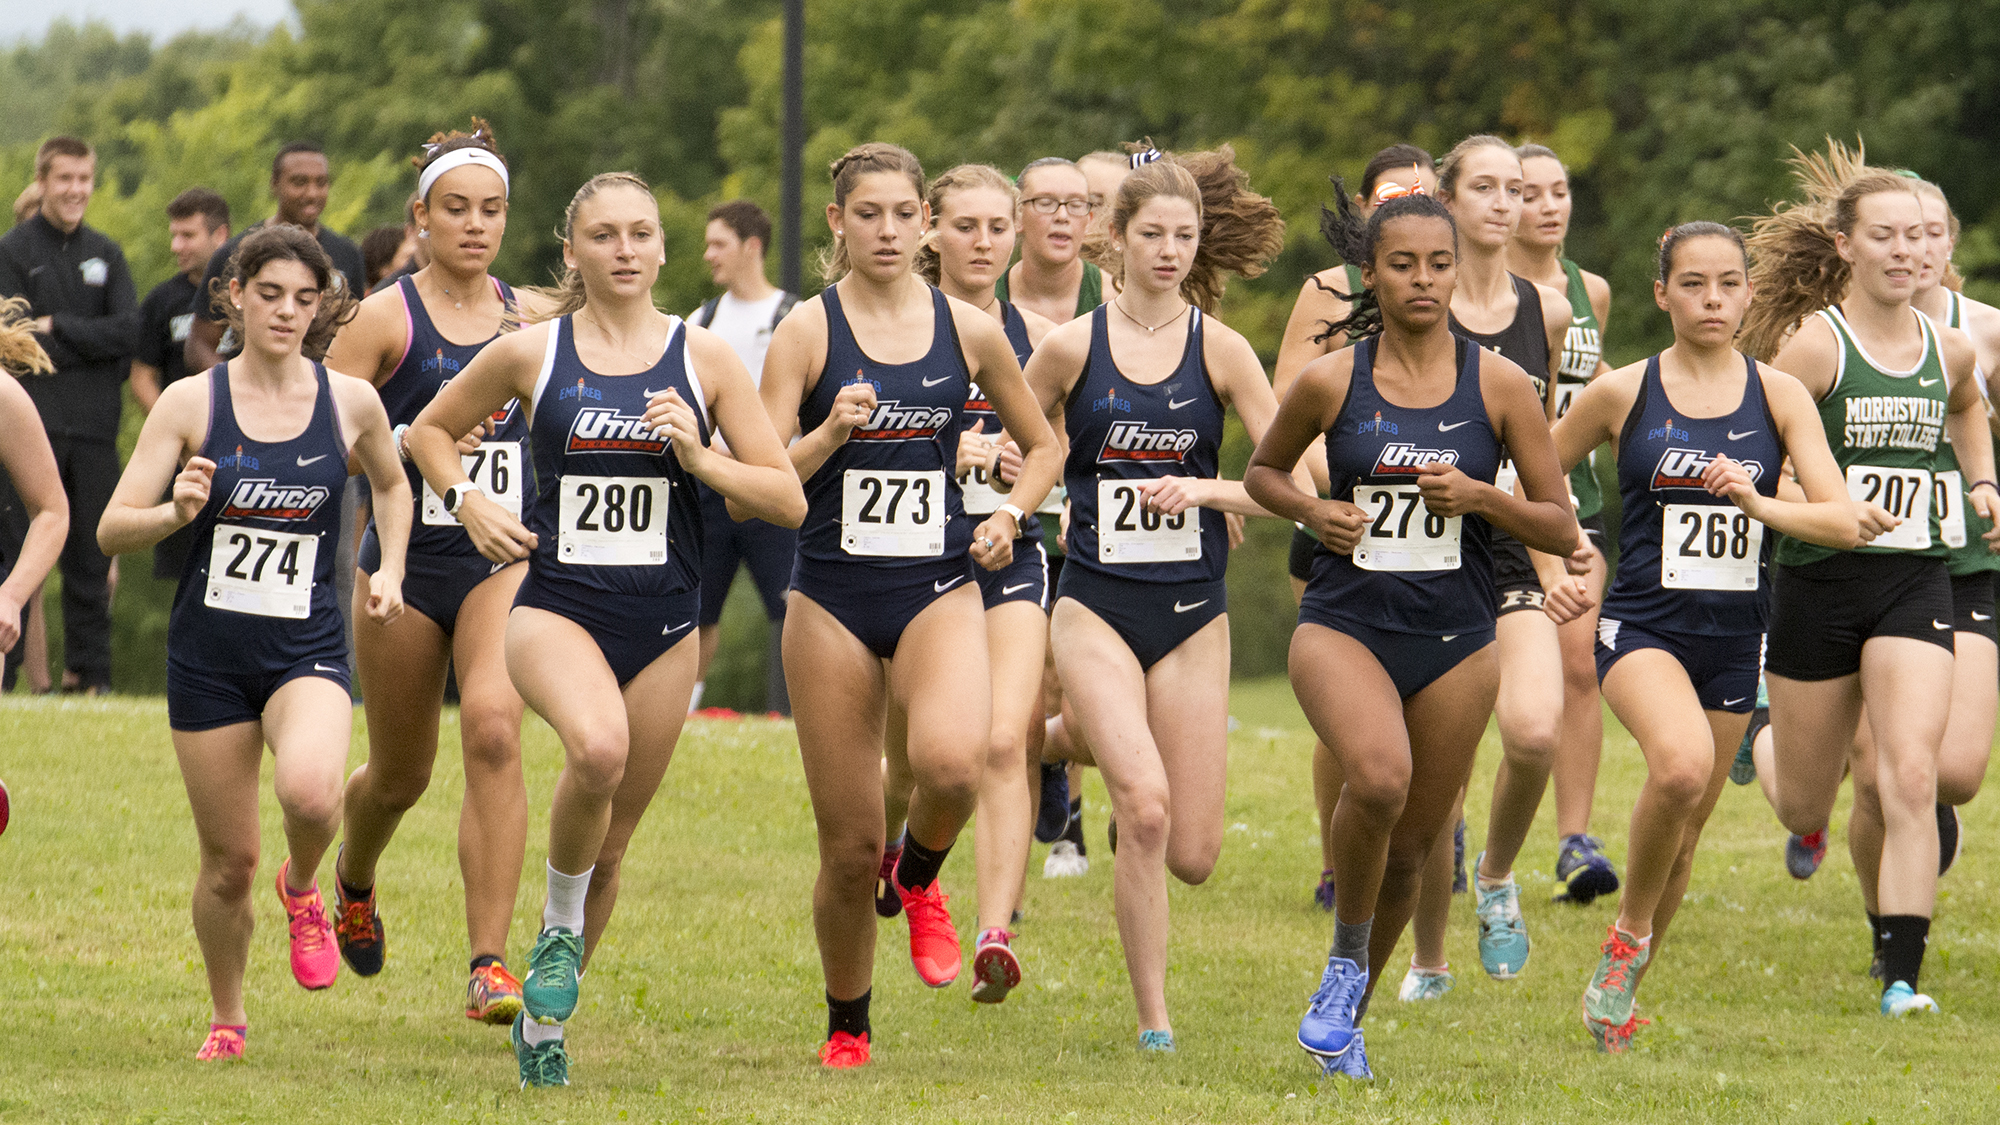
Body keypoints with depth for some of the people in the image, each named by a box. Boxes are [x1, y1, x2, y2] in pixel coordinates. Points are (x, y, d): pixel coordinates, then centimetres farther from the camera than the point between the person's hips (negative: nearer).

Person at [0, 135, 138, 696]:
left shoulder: (106, 255, 14)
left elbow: (129, 331, 0)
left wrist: (57, 329, -7)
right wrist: (92, 344, -8)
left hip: (94, 428, 4)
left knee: (91, 559, 4)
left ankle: (90, 672, 8)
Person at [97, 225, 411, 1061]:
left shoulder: (350, 402, 0)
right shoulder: (190, 404, -4)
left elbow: (391, 484, 22)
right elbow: (111, 531, -6)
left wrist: (389, 571, 8)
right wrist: (175, 513, -26)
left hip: (307, 647, 0)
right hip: (208, 651, 0)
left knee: (309, 791, -31)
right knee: (229, 861, 3)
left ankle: (303, 888, 4)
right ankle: (227, 1021, 29)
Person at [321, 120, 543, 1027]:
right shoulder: (387, 318, -3)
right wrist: (419, 440, -20)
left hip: (506, 557, 1)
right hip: (407, 559, -1)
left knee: (494, 727, -24)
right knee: (401, 772, 13)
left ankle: (489, 964, -24)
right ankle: (352, 878, 50)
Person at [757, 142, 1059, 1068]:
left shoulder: (970, 330, 5)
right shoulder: (807, 331, -1)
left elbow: (1042, 445, 19)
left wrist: (1010, 515, 2)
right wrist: (830, 434, -23)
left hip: (939, 589, 1)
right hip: (833, 598, -1)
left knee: (950, 760, -31)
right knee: (849, 846, 1)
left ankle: (921, 877, 3)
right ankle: (846, 1029, 24)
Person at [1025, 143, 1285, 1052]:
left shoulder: (1219, 349, 0)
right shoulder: (1073, 347, -1)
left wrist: (1204, 491, -17)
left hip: (1192, 612, 2)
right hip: (1095, 607, -2)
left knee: (1192, 855, 1)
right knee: (1145, 805, -23)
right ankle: (1151, 1020, -12)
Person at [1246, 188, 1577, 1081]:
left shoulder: (1500, 385, 0)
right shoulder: (1330, 381, -1)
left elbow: (1561, 530, 3)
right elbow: (1262, 471, 16)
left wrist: (1479, 496, -14)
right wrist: (1313, 510, -4)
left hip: (1455, 635, 2)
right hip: (1345, 619, -2)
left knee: (1414, 842, 7)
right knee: (1378, 778, -30)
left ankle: (1349, 1013, 30)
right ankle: (1345, 960, -5)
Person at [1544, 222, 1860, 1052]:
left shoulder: (1779, 397, 2)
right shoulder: (1622, 394, -2)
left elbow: (1844, 522, -6)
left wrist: (1760, 504, -22)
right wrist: (1553, 575, -3)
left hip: (1735, 636, 3)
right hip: (1642, 626, -3)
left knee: (1684, 829, 9)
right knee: (1681, 764, -32)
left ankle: (1620, 986, 31)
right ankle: (1628, 930, -9)